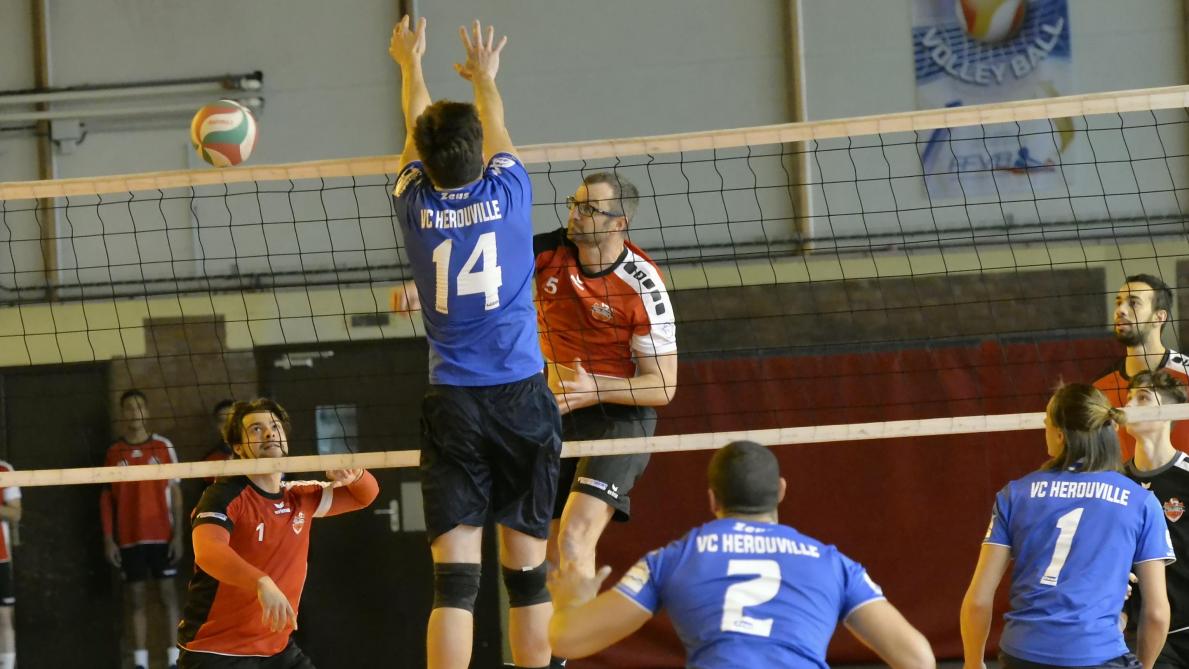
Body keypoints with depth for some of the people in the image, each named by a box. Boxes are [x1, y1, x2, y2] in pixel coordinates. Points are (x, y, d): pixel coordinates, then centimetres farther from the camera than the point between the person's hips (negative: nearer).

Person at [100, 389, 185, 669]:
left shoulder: (163, 446, 3)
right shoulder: (114, 452, 6)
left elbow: (175, 492, 2)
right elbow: (106, 498, 8)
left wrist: (178, 534, -5)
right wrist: (108, 539, 0)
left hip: (161, 536, -1)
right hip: (129, 538, 1)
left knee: (167, 595, -3)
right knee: (135, 600, 2)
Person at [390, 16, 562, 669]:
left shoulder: (416, 206, 1)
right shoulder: (507, 193, -1)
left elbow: (416, 129, 21)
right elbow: (495, 127, 22)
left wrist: (410, 63, 40)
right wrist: (484, 76, 42)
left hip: (453, 406, 0)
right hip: (523, 398, 0)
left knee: (455, 576, -7)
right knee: (527, 565, 7)